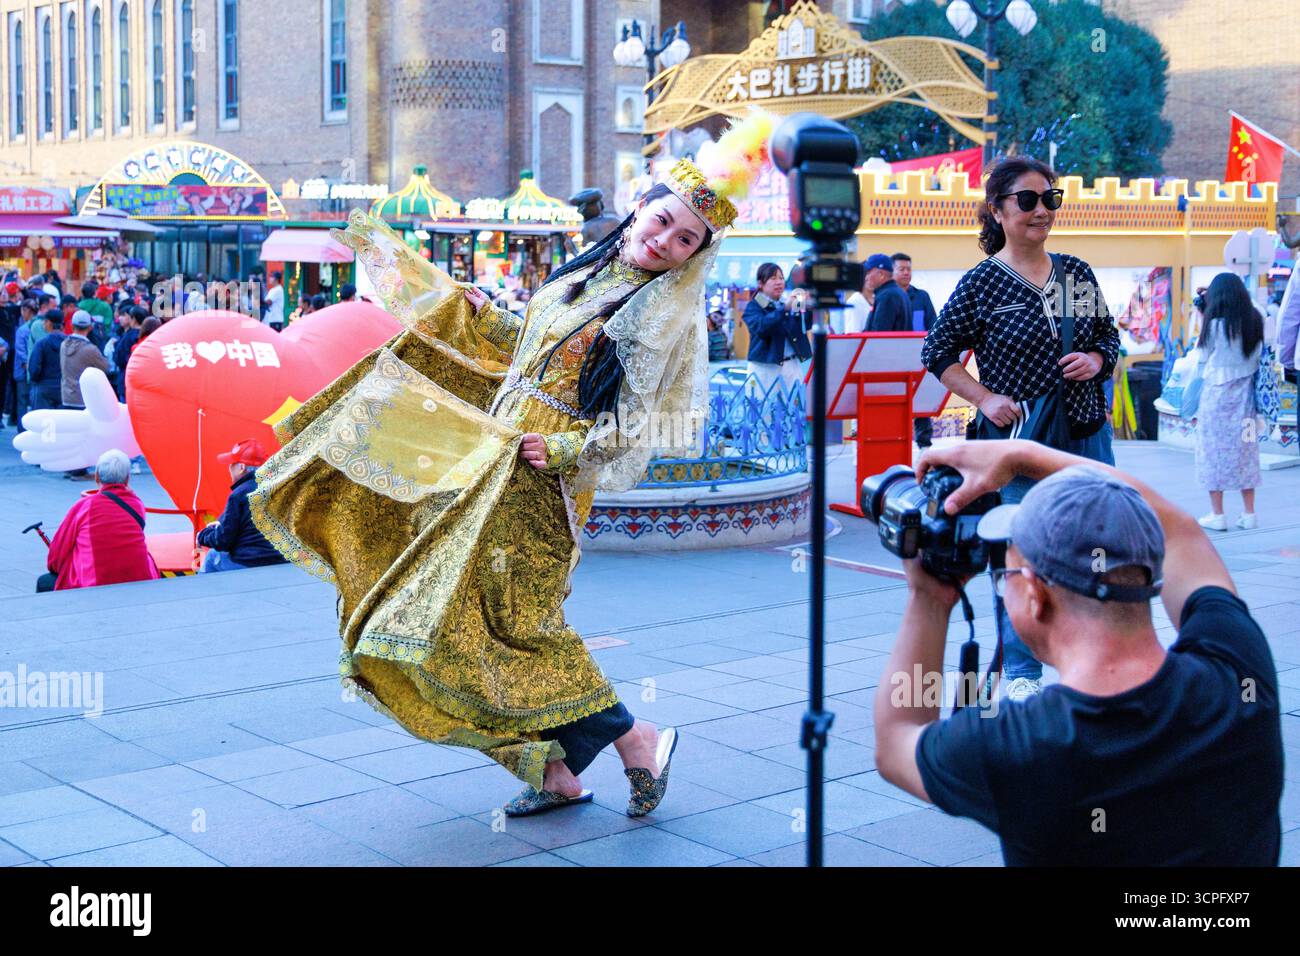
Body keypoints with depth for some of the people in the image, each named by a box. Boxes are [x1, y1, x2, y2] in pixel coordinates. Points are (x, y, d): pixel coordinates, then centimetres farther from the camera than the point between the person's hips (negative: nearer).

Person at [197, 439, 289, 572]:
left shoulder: (239, 494, -12)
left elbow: (222, 541, -8)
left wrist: (203, 535, 13)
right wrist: (222, 526, 28)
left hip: (247, 566, -6)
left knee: (212, 556, 18)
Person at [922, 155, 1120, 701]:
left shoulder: (1077, 273, 8)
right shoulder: (982, 282, -4)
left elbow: (1110, 335, 17)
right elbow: (937, 352, 0)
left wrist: (1095, 360, -5)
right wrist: (984, 398, -10)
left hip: (1088, 435, 5)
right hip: (1018, 439, -4)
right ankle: (1021, 672, 12)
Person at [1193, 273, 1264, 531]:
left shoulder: (1215, 324, -12)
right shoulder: (1255, 321, 3)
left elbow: (1203, 357, -1)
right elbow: (1258, 355, 14)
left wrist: (1203, 319, 2)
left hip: (1217, 394, -5)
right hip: (1245, 395, 5)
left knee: (1215, 450, 3)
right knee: (1244, 450, 11)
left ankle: (1217, 514, 2)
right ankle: (1249, 513, 13)